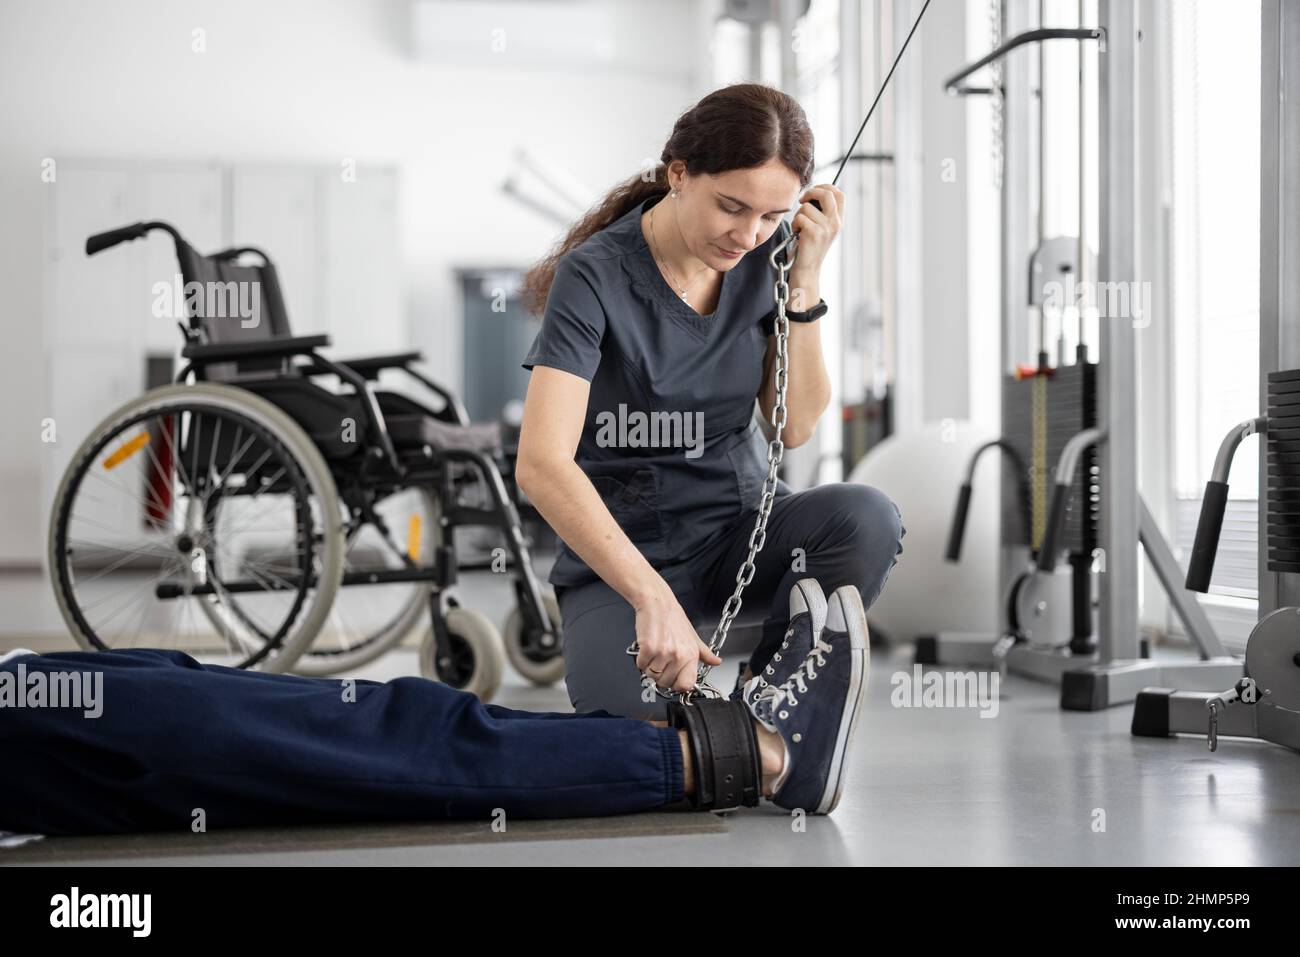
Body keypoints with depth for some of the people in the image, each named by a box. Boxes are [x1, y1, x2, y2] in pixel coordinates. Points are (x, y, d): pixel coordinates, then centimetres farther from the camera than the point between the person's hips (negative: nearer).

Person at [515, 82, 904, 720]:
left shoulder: (765, 259, -2)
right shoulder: (596, 276, -18)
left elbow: (795, 428, -3)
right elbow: (540, 464, -28)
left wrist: (805, 280, -13)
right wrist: (654, 597, -38)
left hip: (742, 525, 5)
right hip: (622, 547, -4)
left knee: (867, 518, -28)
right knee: (629, 711, -34)